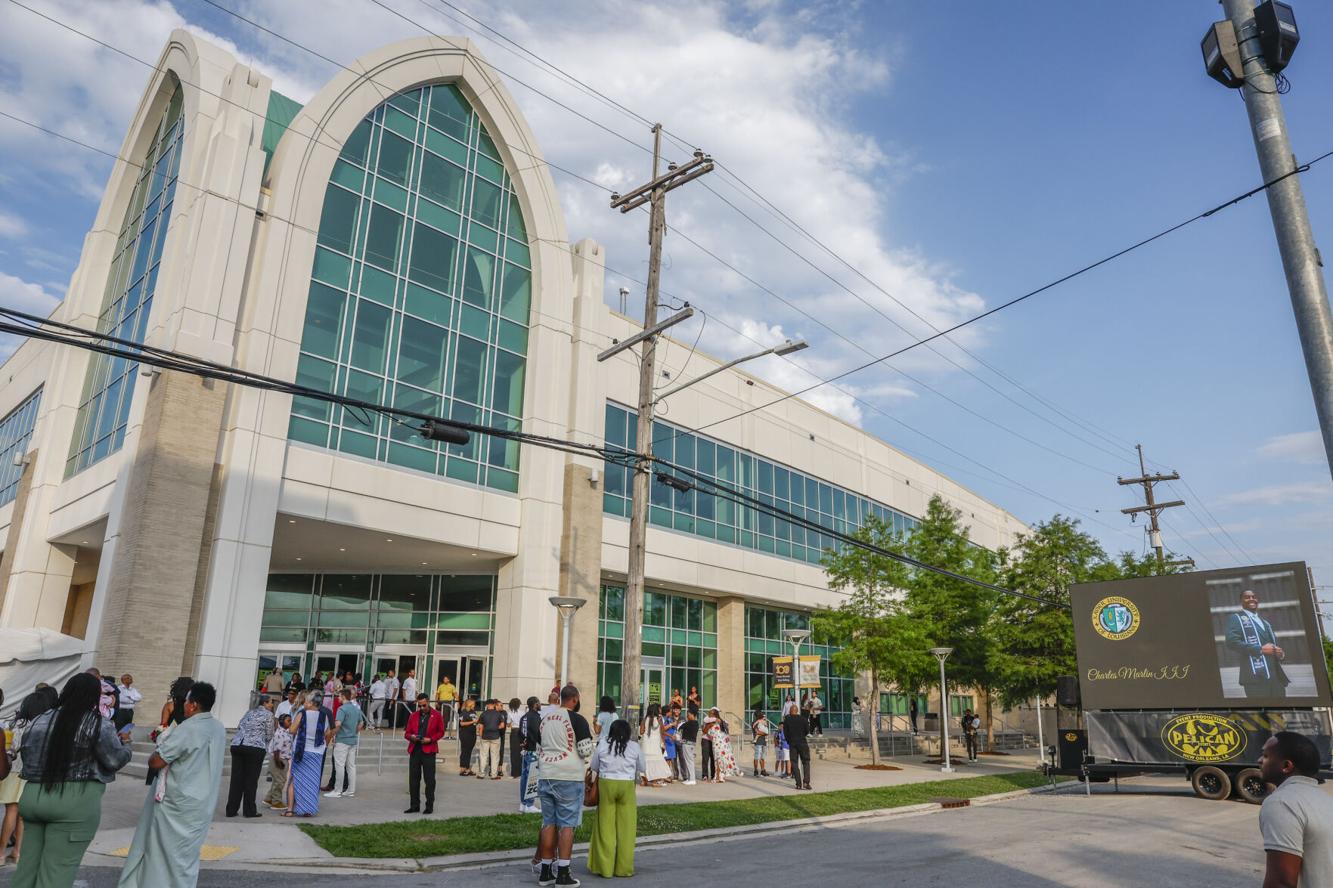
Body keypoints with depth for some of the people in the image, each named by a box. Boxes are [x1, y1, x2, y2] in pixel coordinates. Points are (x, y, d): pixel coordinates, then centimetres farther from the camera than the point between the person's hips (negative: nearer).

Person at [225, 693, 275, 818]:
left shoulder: (249, 712, 22)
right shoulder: (268, 714, 3)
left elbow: (238, 728, 19)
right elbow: (269, 735, 5)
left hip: (237, 746, 6)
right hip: (255, 748, -6)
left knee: (236, 779, 8)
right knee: (251, 780, 1)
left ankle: (231, 810, 11)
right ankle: (250, 811, 6)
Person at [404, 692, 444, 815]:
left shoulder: (436, 715, 2)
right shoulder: (413, 716, 11)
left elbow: (441, 732, 5)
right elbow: (407, 733, 13)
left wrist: (430, 739, -11)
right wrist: (411, 737, -10)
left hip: (428, 750, -4)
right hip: (415, 750, 4)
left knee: (429, 780, 1)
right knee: (413, 779, 6)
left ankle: (429, 806, 8)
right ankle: (414, 805, 16)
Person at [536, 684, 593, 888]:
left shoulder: (545, 718, 9)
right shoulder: (577, 720, -11)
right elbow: (586, 751, -10)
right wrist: (590, 735, 7)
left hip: (546, 777, 6)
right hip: (569, 778, -6)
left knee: (548, 823, 12)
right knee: (567, 825, 1)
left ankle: (546, 871, 17)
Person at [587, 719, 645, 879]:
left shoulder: (602, 745, 1)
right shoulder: (635, 747, 1)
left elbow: (594, 767, 9)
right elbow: (641, 768, 12)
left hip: (606, 784, 0)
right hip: (627, 785, 0)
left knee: (606, 827, 7)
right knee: (626, 829, 7)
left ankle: (605, 868, 11)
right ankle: (623, 868, 13)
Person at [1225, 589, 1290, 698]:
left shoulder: (1265, 622, 27)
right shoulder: (1235, 618, 4)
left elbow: (1274, 644, 28)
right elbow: (1231, 642, -11)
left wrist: (1281, 653, 5)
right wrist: (1260, 649, -16)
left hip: (1277, 676, 7)